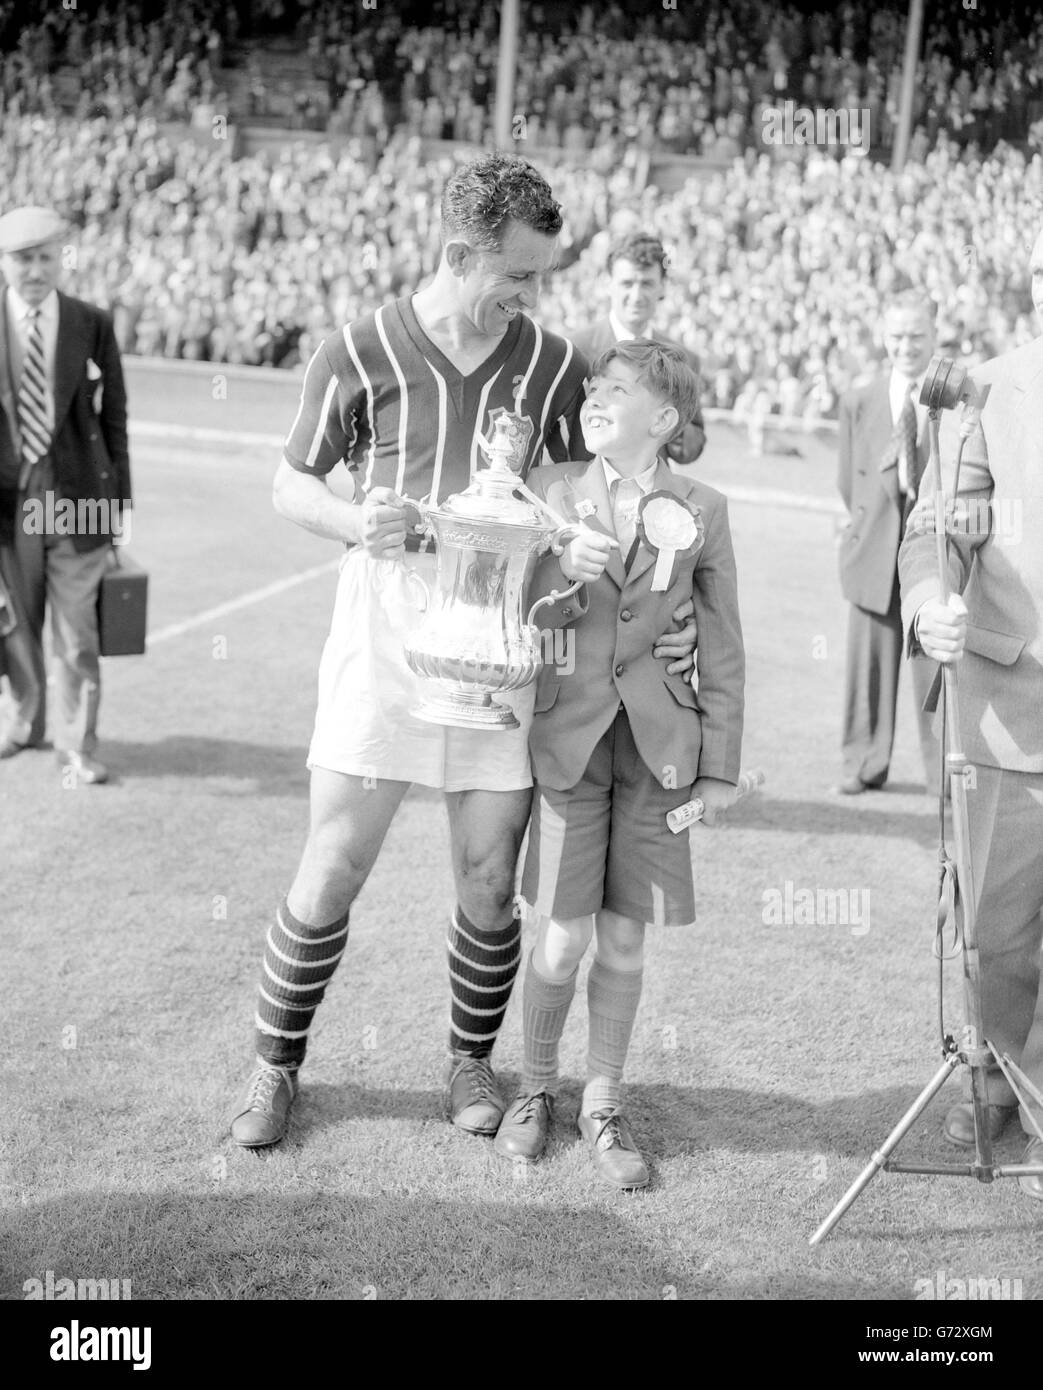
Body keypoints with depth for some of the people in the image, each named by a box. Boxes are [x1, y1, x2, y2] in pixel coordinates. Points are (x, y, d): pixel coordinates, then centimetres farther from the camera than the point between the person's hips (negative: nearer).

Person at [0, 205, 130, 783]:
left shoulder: (92, 325, 0)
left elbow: (113, 415, 4)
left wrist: (119, 499, 2)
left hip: (77, 493, -1)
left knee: (77, 631, 1)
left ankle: (77, 745, 12)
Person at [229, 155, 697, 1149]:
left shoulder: (550, 365, 4)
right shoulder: (360, 355, -2)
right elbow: (292, 483, 6)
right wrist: (360, 522, -15)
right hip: (384, 625, -2)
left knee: (489, 882, 6)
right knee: (332, 871, 1)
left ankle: (471, 1060, 28)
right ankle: (276, 1064, 20)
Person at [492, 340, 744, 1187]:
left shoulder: (701, 513, 0)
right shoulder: (551, 491, 0)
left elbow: (723, 648, 4)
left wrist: (722, 767, 4)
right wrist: (564, 571, -18)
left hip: (656, 749, 1)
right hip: (570, 737, 0)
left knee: (624, 943, 7)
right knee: (562, 942, -1)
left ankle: (603, 1104, 27)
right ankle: (536, 1089, 25)